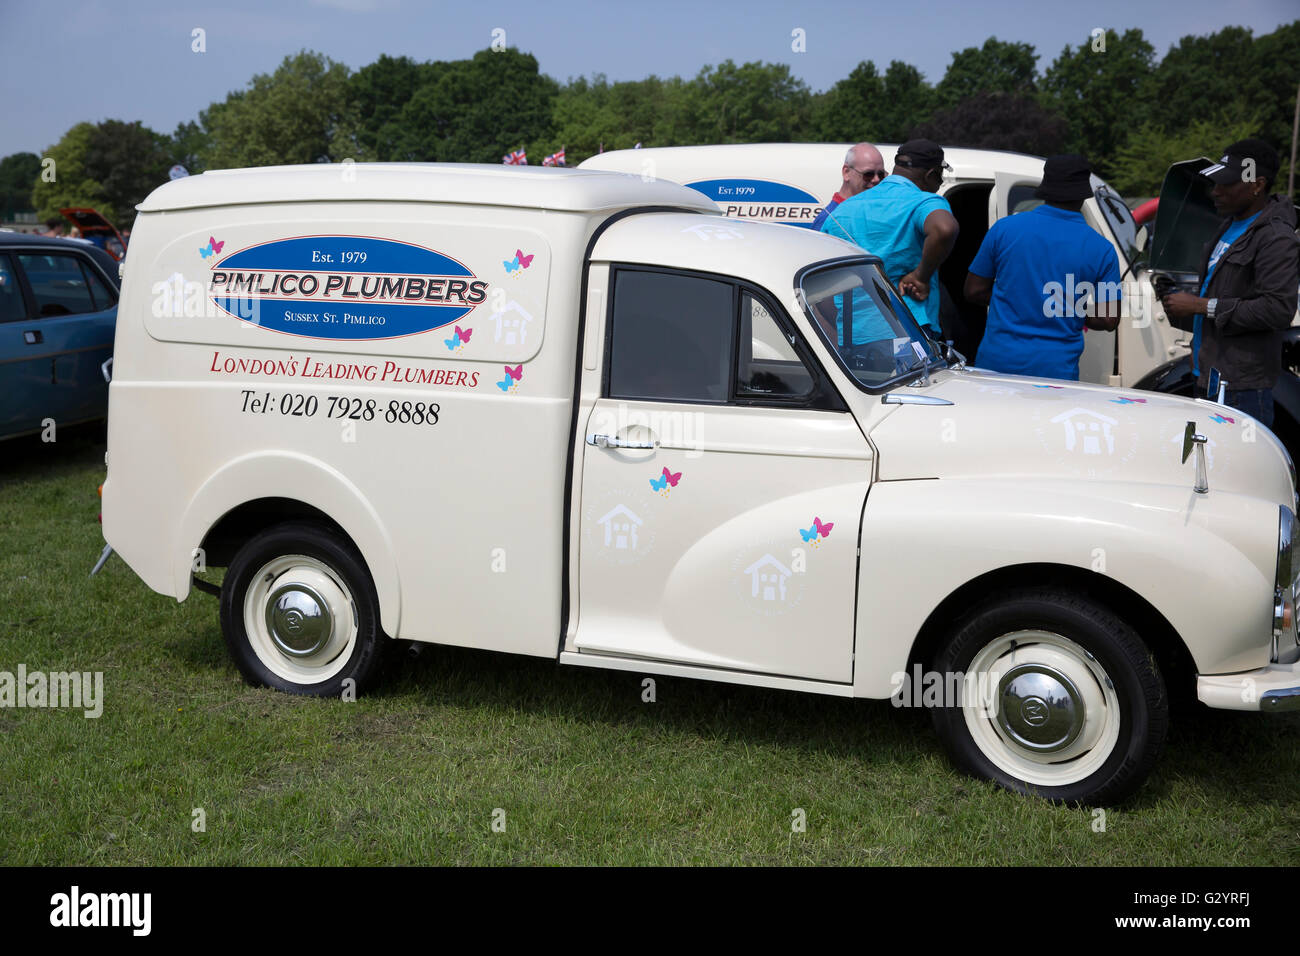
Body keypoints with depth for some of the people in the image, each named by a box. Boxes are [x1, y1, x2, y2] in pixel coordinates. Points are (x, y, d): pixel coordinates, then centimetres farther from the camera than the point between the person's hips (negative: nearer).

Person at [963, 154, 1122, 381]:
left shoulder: (1004, 228, 1)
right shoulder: (1101, 249, -1)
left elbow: (973, 291, 7)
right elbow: (1109, 321, 0)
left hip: (996, 362, 1)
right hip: (1056, 369, -1)